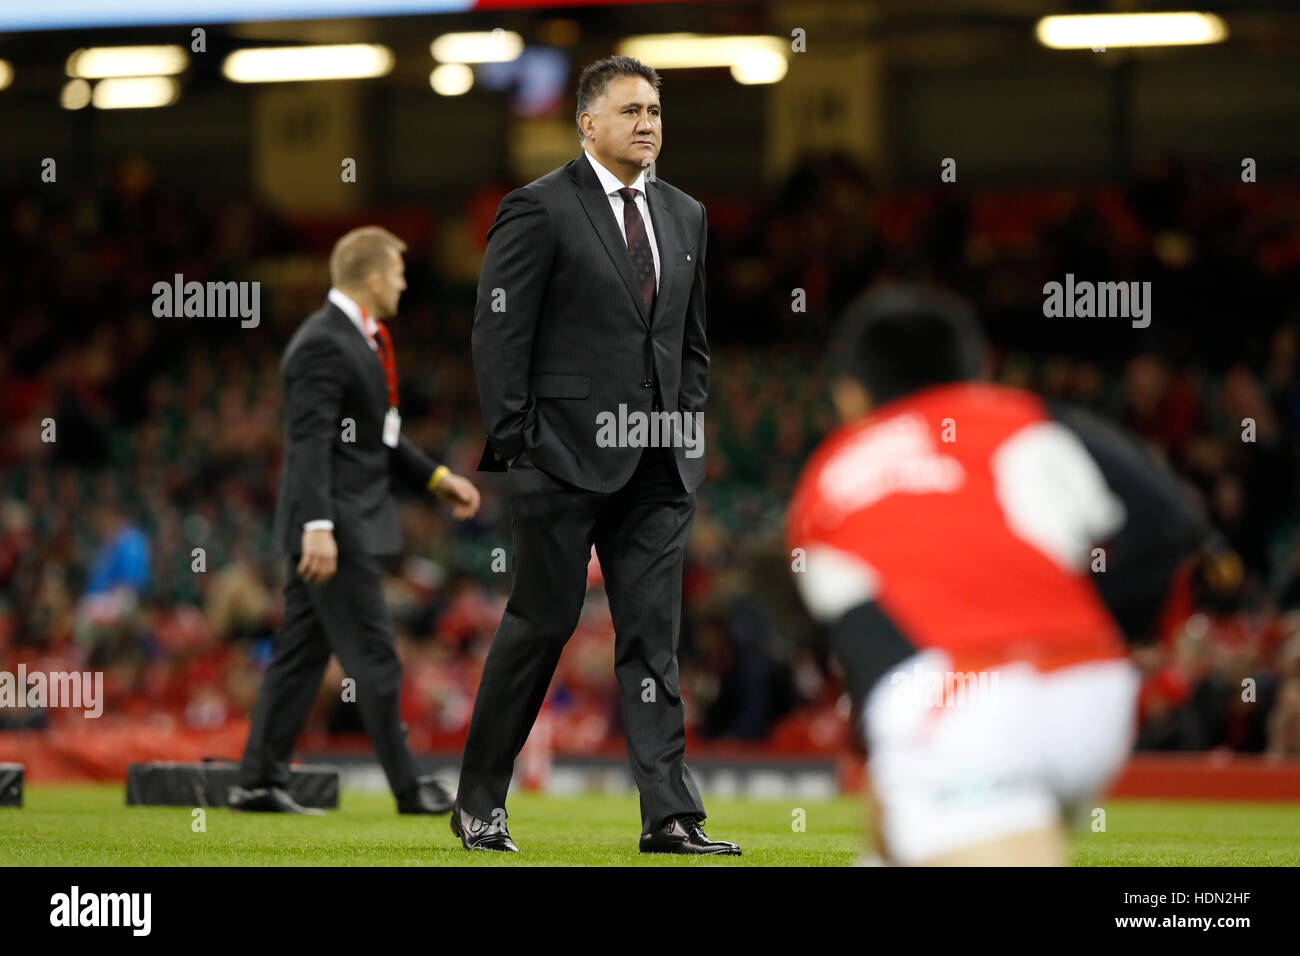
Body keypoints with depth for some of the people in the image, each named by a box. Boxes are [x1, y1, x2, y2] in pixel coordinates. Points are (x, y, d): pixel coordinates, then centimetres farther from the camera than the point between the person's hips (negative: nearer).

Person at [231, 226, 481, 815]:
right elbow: (310, 442, -23)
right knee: (372, 656, -5)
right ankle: (409, 788, -1)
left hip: (353, 522, 10)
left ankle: (259, 781, 12)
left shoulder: (359, 338, 17)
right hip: (334, 525, -10)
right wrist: (318, 526, -29)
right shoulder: (323, 344, -16)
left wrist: (437, 478, 21)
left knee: (302, 653, 10)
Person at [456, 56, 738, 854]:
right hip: (567, 453, -5)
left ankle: (671, 816, -4)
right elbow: (498, 332, -7)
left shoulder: (686, 216, 15)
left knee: (654, 637, 0)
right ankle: (480, 803, 12)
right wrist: (512, 444, -11)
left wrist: (693, 437, 11)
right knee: (541, 623, 0)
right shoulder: (539, 209, -4)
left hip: (660, 463, 5)